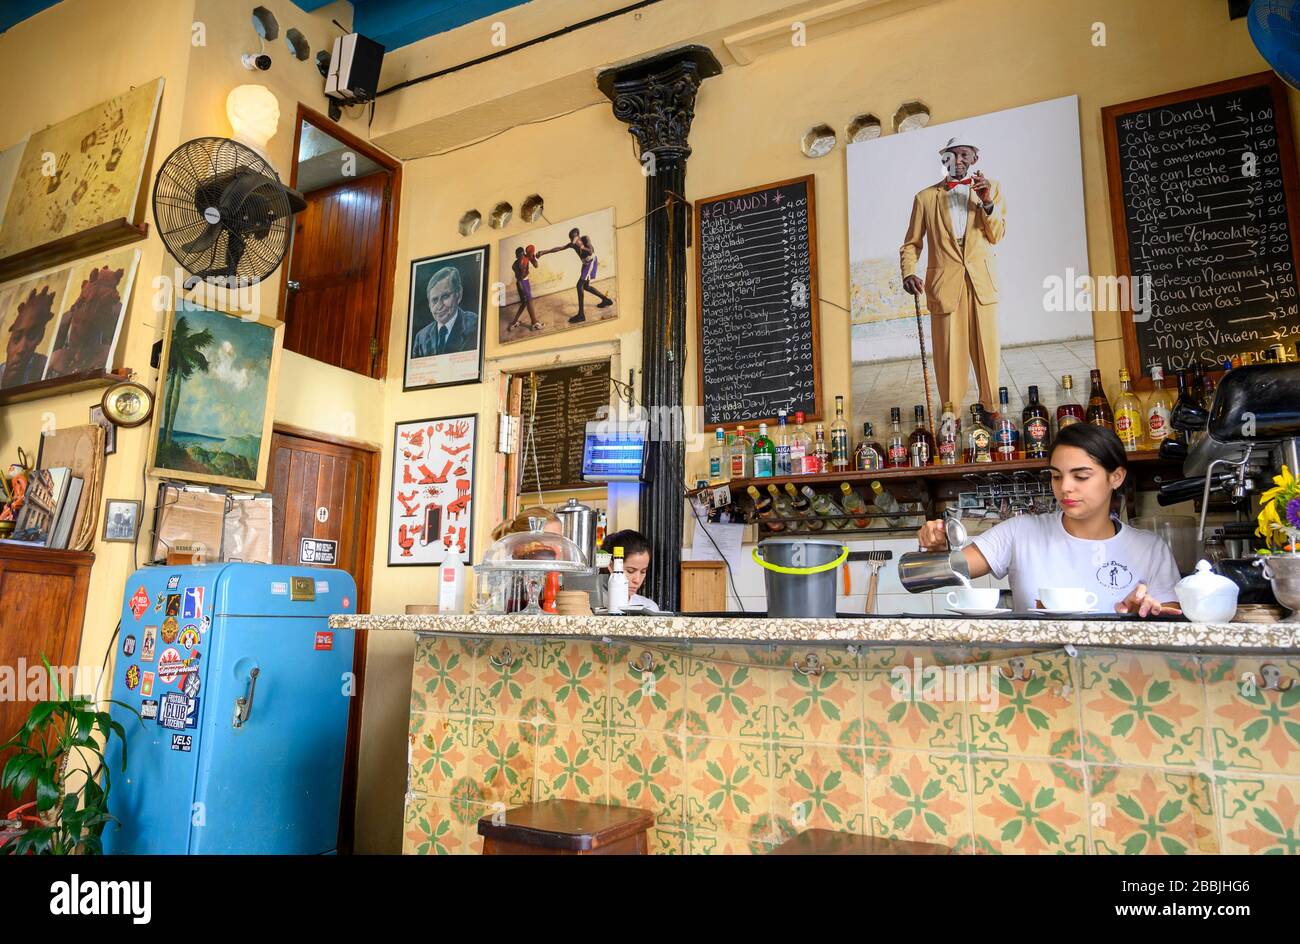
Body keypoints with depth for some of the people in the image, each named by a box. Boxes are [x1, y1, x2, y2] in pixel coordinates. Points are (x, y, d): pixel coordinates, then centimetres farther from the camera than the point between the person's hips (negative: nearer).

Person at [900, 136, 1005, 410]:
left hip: (982, 283, 1)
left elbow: (997, 236, 6)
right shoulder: (925, 197, 10)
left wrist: (987, 202, -10)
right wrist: (908, 274, -8)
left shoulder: (991, 188, 13)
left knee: (987, 351, 2)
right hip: (944, 284, -1)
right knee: (949, 356, -3)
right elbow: (911, 244, 11)